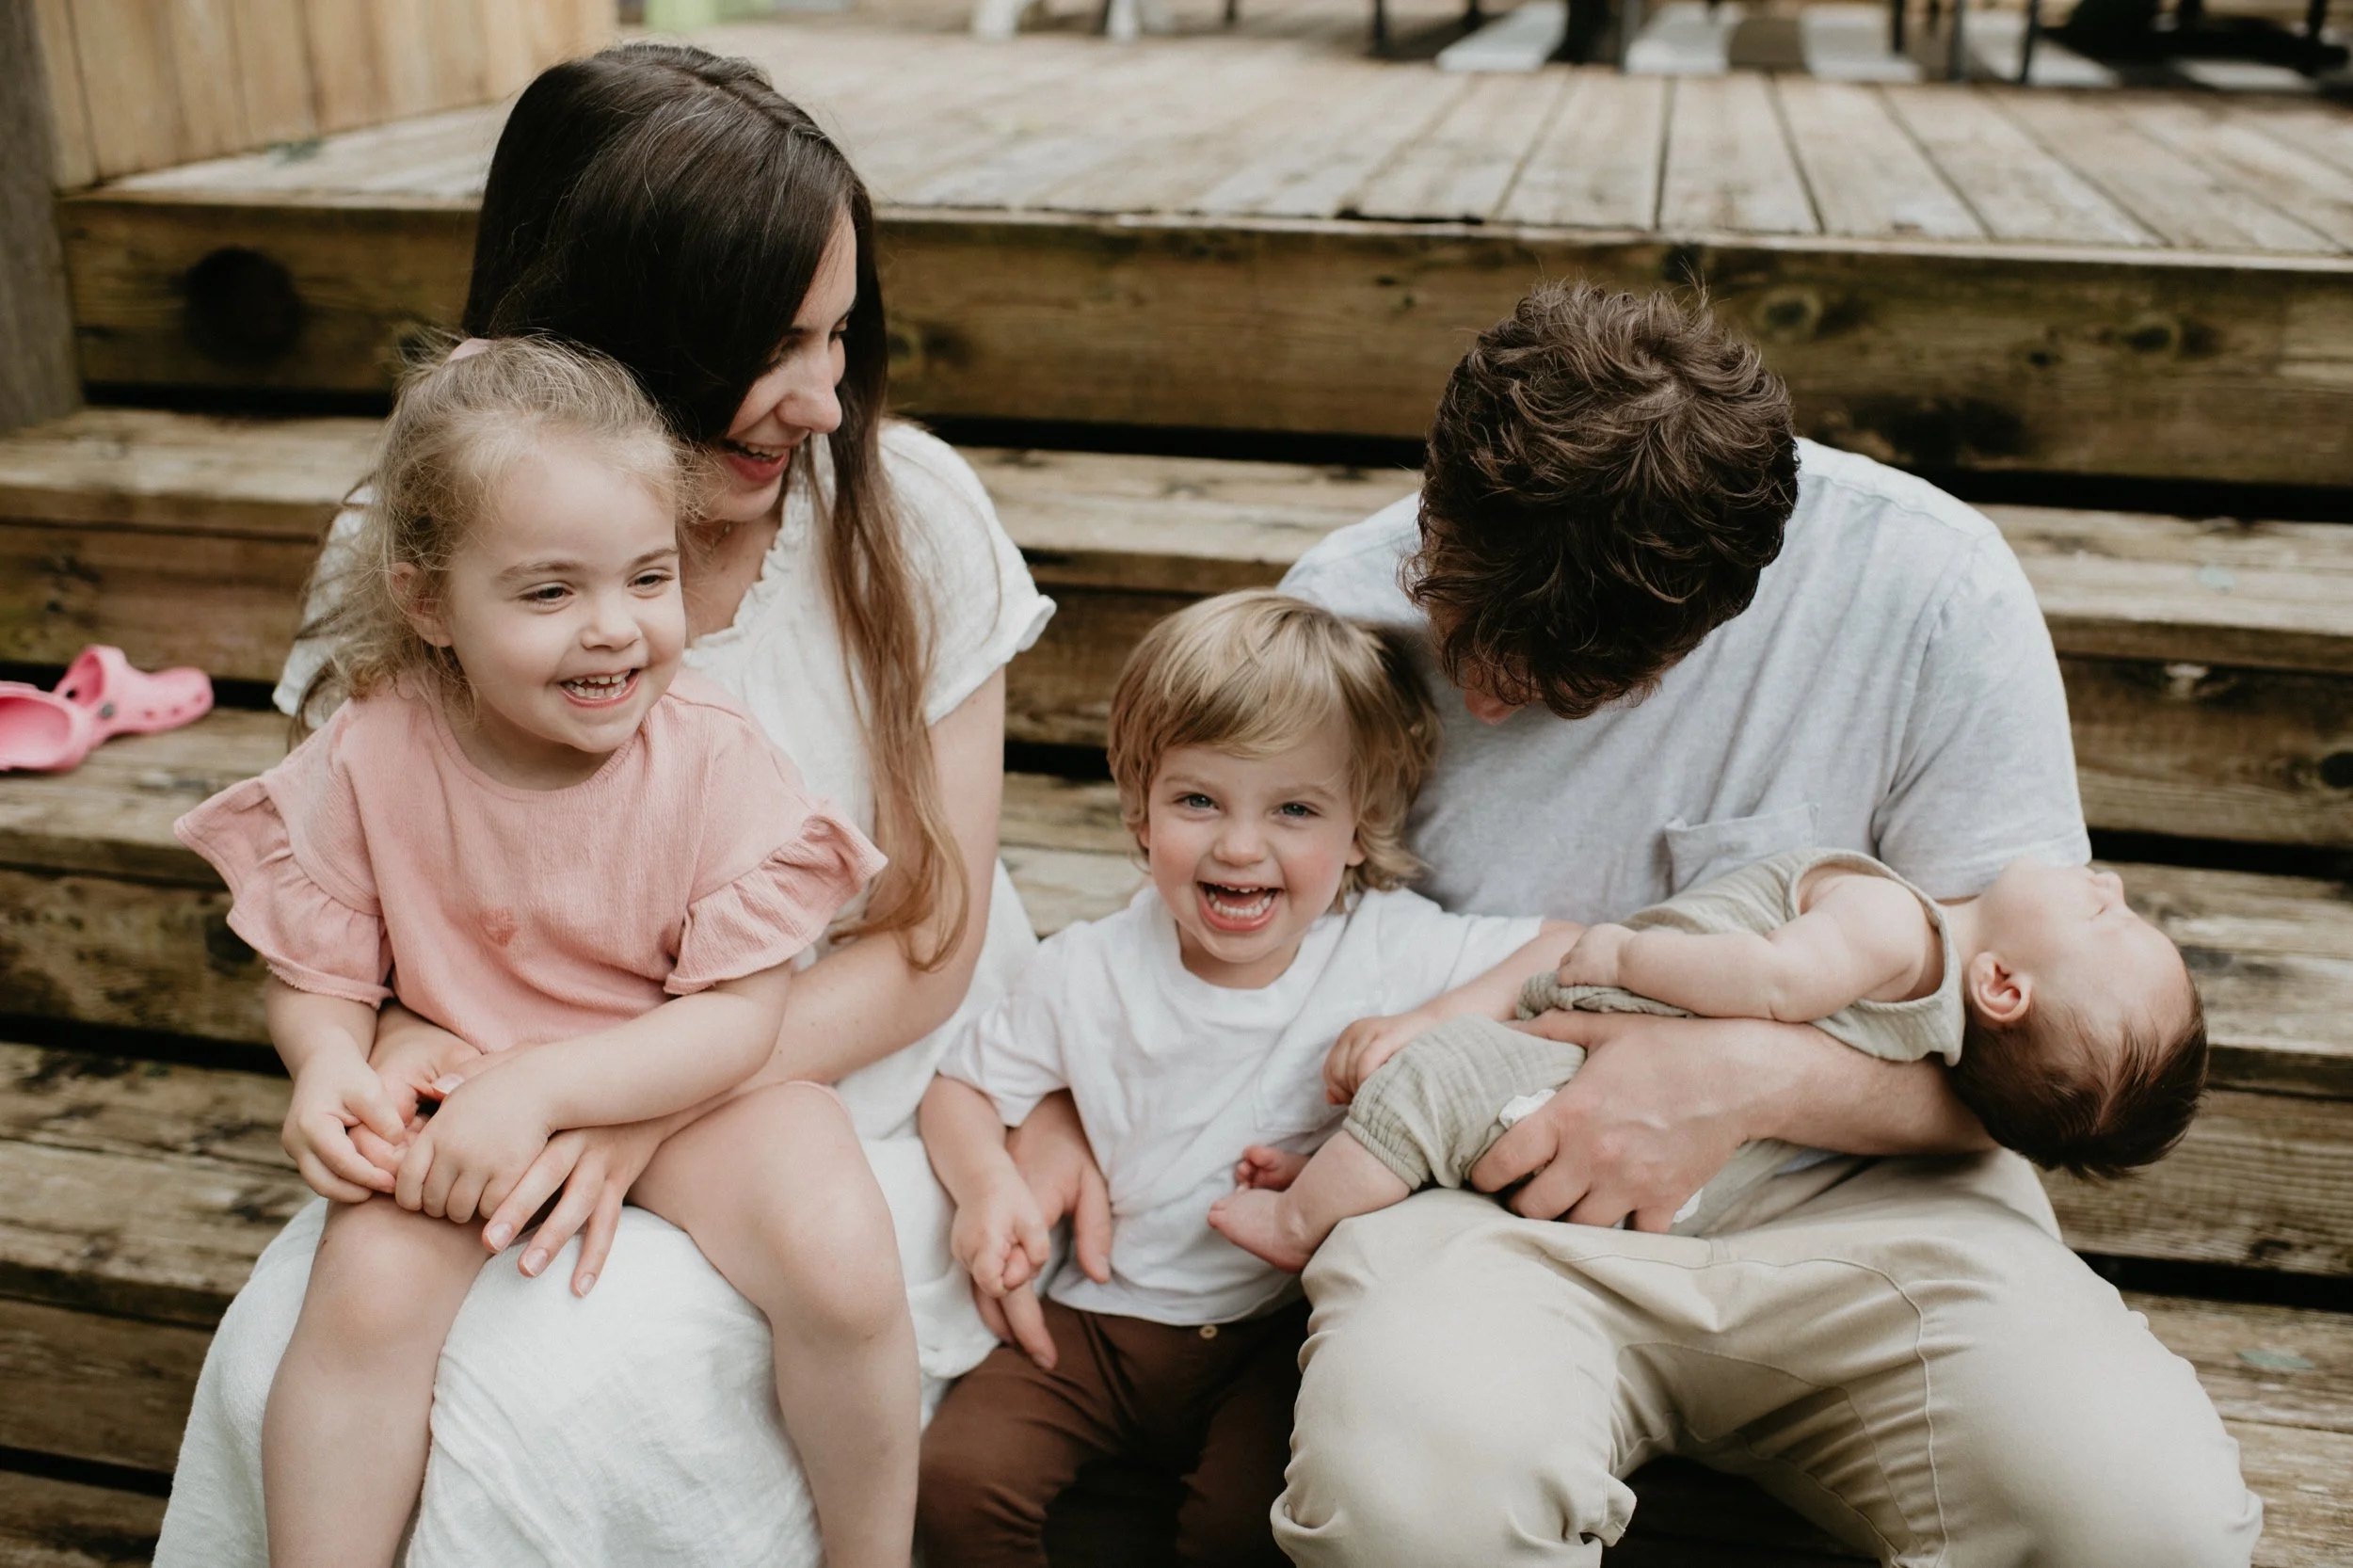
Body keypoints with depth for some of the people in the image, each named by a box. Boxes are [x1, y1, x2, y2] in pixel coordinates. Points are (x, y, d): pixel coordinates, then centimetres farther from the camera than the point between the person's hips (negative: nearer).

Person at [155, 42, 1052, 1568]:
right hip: (537, 1115, 3)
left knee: (540, 1396, -25)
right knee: (286, 1371, -22)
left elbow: (928, 940, -10)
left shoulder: (905, 510, -12)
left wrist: (645, 1109, -21)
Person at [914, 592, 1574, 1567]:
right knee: (958, 1476, -15)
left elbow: (1579, 950, -12)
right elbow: (965, 1085, 5)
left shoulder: (1390, 948, -11)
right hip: (1098, 1316, 2)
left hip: (1279, 1338, -1)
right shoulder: (1087, 972, -7)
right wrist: (988, 1184, -16)